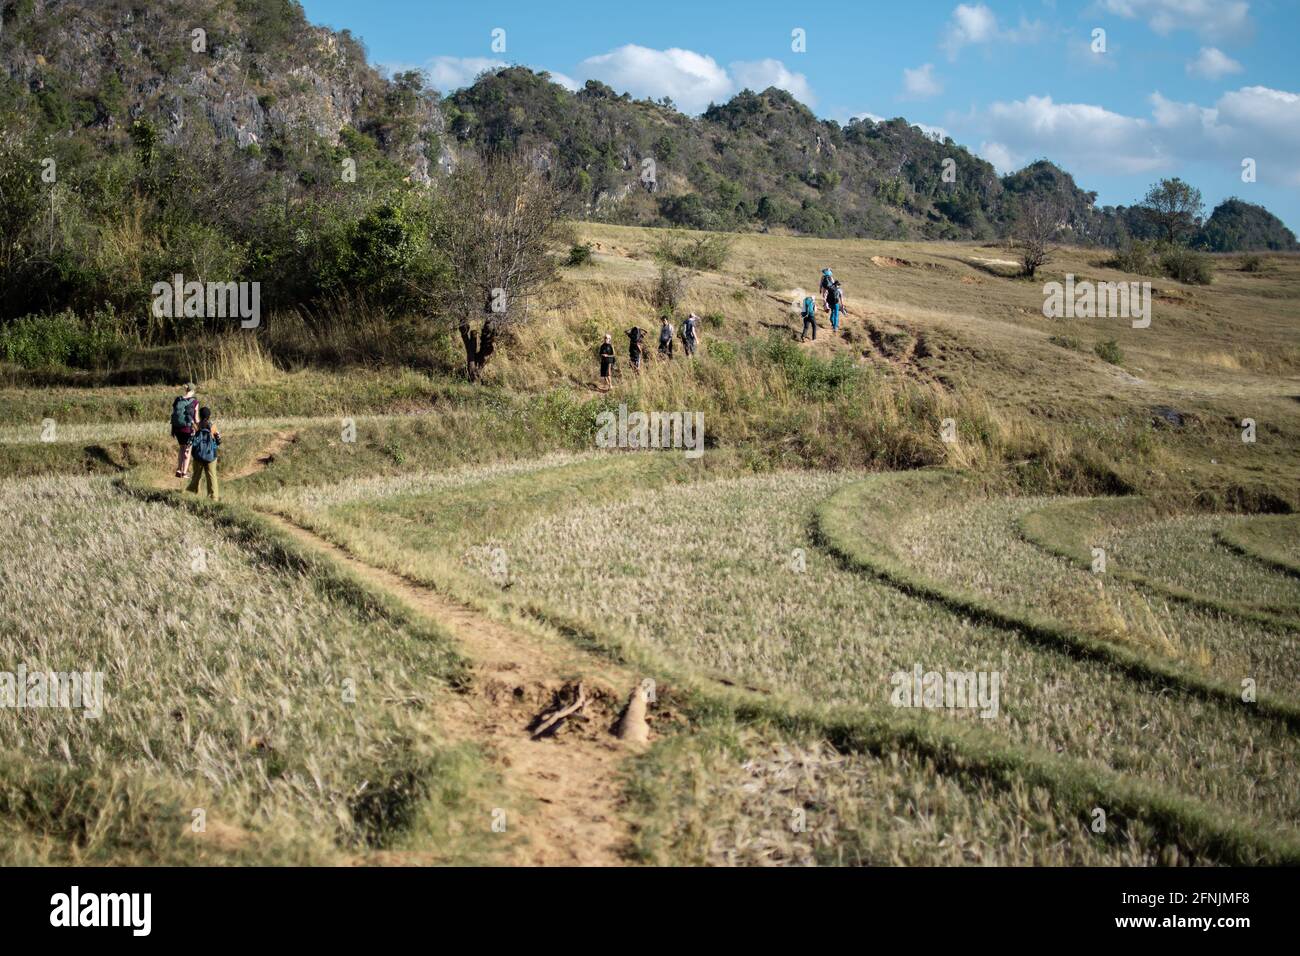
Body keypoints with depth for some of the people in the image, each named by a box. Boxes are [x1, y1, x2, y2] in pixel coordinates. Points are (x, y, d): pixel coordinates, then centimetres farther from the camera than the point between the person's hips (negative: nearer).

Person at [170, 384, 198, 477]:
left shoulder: (177, 400, 1)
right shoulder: (194, 402, -10)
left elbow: (173, 414, 3)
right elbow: (196, 418, -8)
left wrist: (172, 429, 12)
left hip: (177, 428, 4)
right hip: (188, 428, -4)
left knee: (181, 447, 24)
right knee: (187, 450, 12)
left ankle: (179, 470, 19)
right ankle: (184, 472, 13)